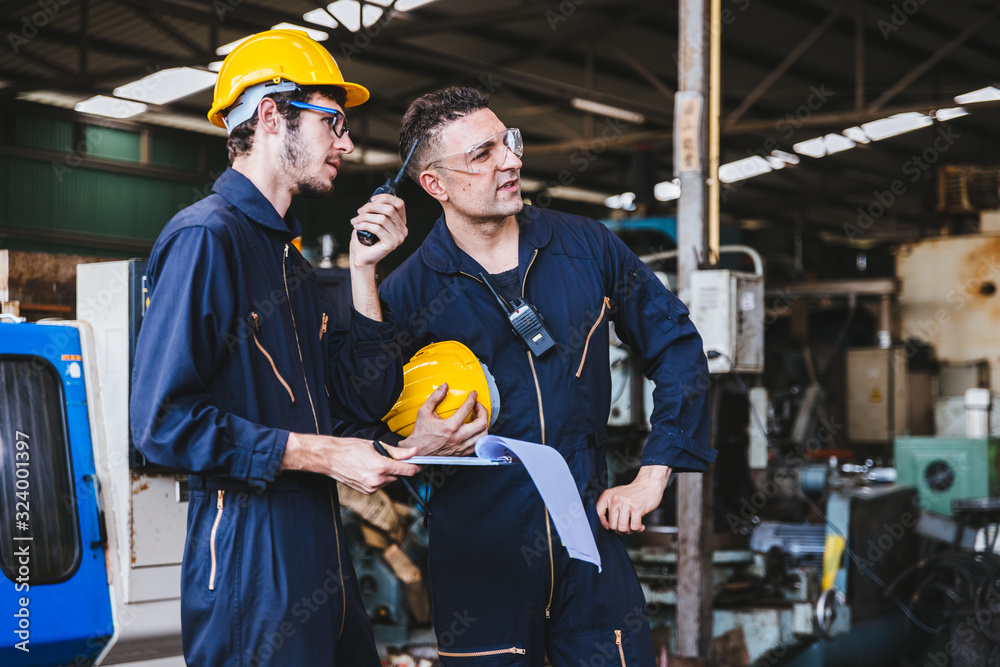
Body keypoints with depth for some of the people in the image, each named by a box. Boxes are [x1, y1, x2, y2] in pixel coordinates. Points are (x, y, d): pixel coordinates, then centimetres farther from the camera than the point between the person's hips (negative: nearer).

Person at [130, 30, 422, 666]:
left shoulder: (288, 256, 18)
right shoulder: (207, 237, -13)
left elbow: (365, 398, 13)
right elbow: (164, 420, -20)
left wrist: (363, 272, 4)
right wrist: (323, 455, -18)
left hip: (320, 553, 9)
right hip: (249, 560, -9)